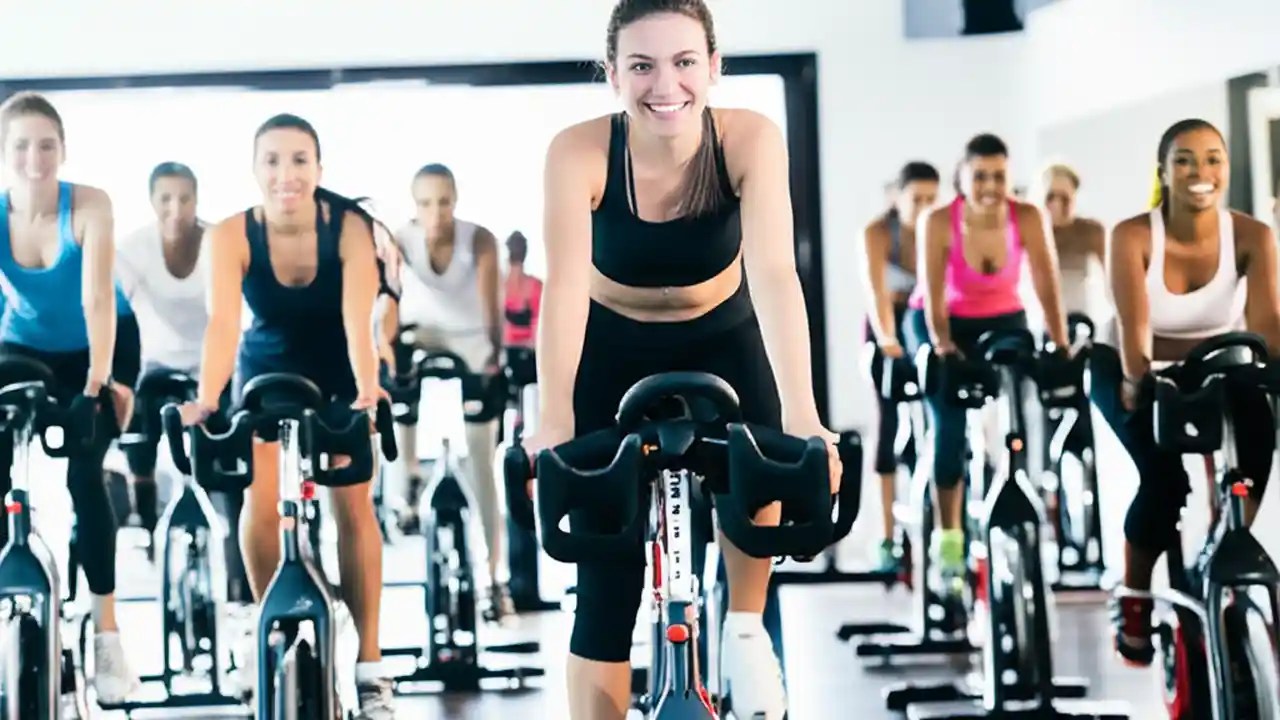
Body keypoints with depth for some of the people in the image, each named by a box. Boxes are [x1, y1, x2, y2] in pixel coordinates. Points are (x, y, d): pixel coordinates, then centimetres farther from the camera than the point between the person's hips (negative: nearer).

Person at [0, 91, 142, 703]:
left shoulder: (90, 207, -26)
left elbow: (97, 297, -30)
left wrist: (98, 381, -37)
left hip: (99, 347, -3)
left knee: (83, 472, -19)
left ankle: (106, 633, -11)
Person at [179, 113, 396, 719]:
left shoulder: (349, 228, -27)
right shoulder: (231, 236, -25)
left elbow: (358, 317, -39)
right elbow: (223, 321, -36)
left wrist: (368, 392, -54)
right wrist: (207, 399, -52)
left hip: (338, 372, -1)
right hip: (266, 368, 1)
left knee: (353, 504, -8)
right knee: (260, 503, -13)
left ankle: (369, 666, -3)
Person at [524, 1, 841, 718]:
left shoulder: (751, 139, -25)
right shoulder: (580, 151, -26)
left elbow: (774, 271, -35)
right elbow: (566, 285, -33)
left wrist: (802, 416, -46)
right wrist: (554, 422, -44)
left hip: (722, 339, 0)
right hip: (613, 350, 0)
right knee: (606, 576, -6)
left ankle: (747, 631, -3)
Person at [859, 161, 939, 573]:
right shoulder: (877, 234, -21)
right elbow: (876, 290, -34)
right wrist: (887, 341, -51)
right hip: (891, 325, -1)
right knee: (892, 423, -5)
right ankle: (890, 537, -4)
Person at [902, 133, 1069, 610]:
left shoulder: (1028, 219, -21)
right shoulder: (939, 223, -25)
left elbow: (1047, 287, -22)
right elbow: (933, 296, -28)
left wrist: (1061, 346, -30)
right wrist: (942, 345, -42)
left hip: (1002, 322, 2)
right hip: (940, 324, -2)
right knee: (950, 425, -16)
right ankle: (948, 542, -7)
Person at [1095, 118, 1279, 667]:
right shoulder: (1133, 236, -20)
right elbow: (1133, 325, -30)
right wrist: (1137, 381, -45)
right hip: (1142, 376, -2)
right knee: (1165, 472, -28)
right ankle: (1133, 595, -3)